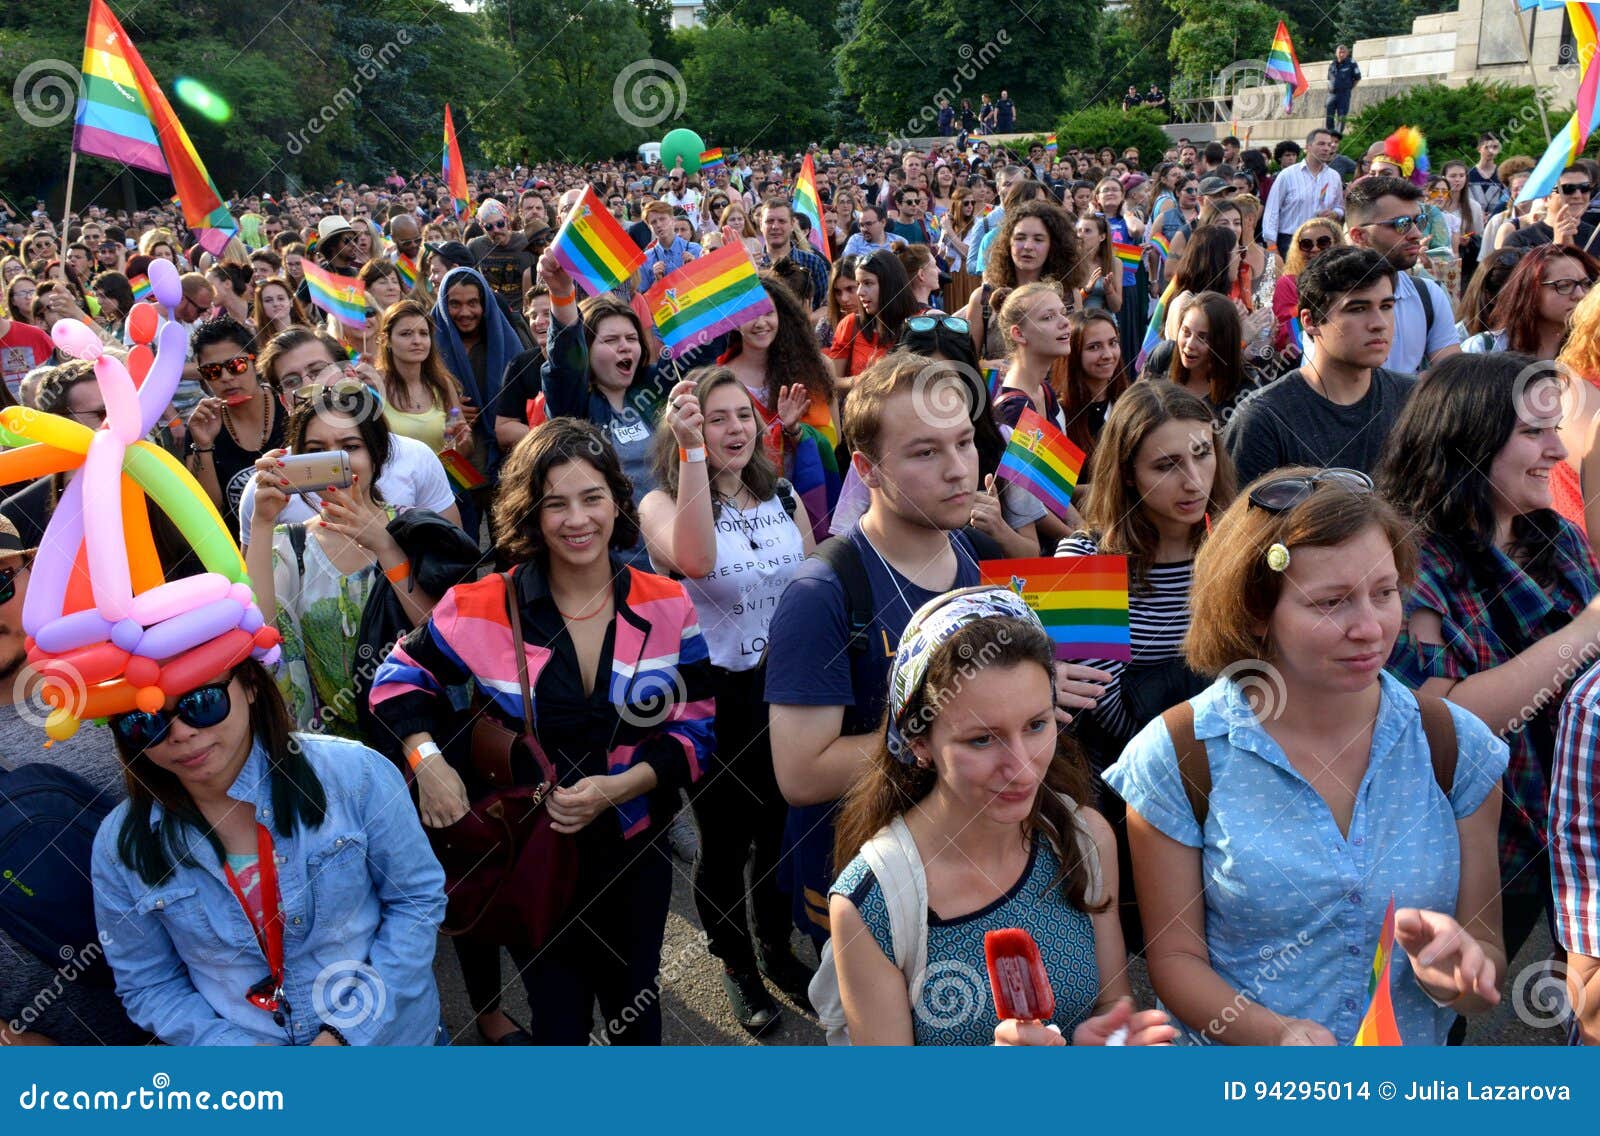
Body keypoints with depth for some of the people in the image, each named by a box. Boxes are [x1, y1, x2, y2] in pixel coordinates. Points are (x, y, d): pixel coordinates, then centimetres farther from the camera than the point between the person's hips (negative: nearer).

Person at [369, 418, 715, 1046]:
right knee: (560, 1022, 11)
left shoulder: (668, 607, -8)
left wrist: (617, 787, -20)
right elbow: (401, 676, 1)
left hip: (635, 850, 2)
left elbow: (696, 729, -5)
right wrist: (427, 758, -16)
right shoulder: (482, 609, -12)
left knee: (635, 1012, 22)